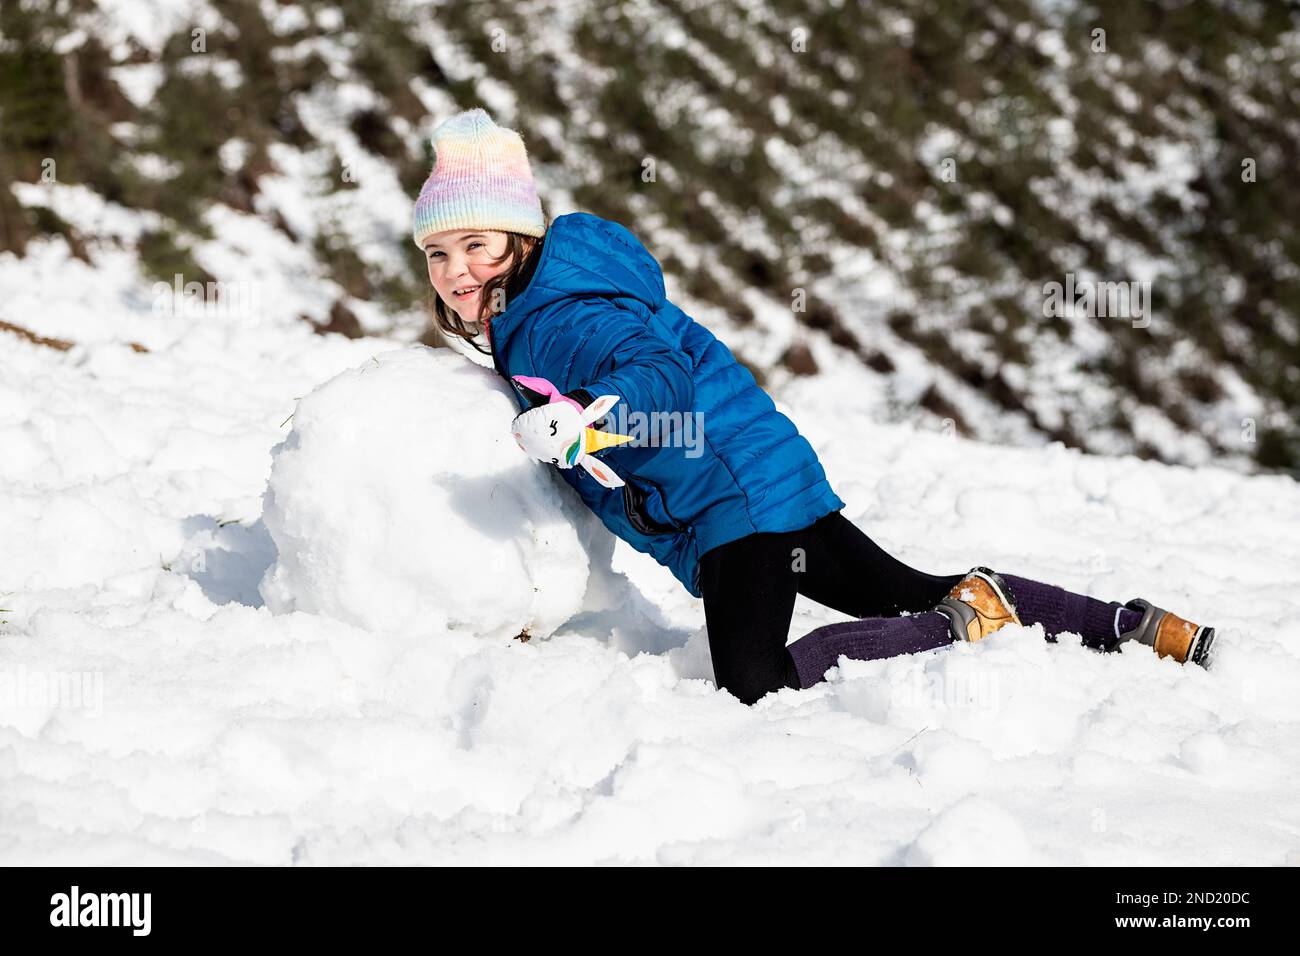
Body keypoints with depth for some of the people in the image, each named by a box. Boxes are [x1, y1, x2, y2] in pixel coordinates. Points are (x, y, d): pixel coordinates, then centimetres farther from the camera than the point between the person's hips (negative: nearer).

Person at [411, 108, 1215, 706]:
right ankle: (1136, 626, 17)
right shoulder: (525, 325, 15)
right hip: (774, 484, 10)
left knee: (758, 683, -23)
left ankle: (969, 623, -14)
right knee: (907, 595, 15)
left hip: (736, 494, -10)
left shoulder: (557, 318, -15)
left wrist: (585, 423, -49)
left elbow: (663, 377, -32)